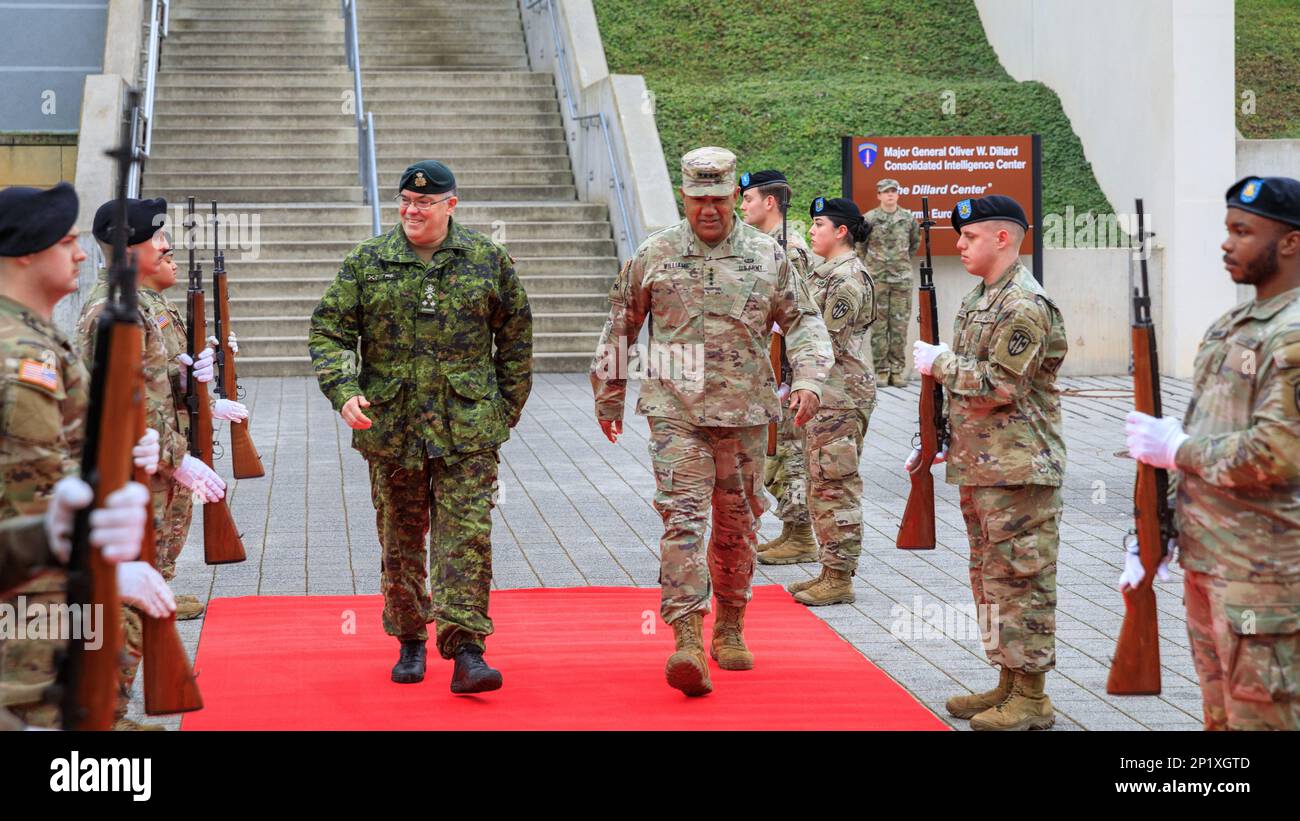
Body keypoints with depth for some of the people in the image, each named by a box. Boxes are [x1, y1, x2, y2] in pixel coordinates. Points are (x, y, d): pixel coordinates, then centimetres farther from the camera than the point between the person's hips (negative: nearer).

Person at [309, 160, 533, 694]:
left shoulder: (487, 260, 3)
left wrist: (507, 407, 9)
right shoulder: (367, 263, 3)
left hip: (468, 428, -1)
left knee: (467, 535, -9)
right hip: (391, 425, 1)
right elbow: (328, 331, 2)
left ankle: (466, 650, -9)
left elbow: (515, 336, 11)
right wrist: (343, 392, -13)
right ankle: (410, 640, 25)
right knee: (400, 540, 10)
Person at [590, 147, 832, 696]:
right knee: (683, 517, -14)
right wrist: (608, 399, 16)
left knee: (737, 524, 11)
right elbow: (619, 329, 12)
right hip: (675, 412, -2)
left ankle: (729, 628, 29)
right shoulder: (653, 255, 3)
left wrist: (808, 379, -7)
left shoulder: (766, 256, 5)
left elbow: (804, 321, 10)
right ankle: (687, 641, -20)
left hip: (745, 413, 2)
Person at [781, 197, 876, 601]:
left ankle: (840, 578, -2)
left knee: (836, 485, -6)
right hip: (823, 395, 10)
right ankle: (831, 571, 19)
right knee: (822, 486, 13)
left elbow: (829, 342, -18)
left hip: (841, 397, -10)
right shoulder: (828, 273, 16)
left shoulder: (849, 278, -15)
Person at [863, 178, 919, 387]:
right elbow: (859, 244, 10)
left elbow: (915, 242, 21)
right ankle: (881, 369, 4)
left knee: (900, 324, 1)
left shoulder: (908, 218, 6)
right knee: (878, 324, -1)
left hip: (902, 277, 2)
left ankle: (898, 369, 6)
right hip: (876, 278, -2)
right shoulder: (869, 219, -1)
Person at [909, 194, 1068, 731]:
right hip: (977, 465, 10)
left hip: (1019, 470, -10)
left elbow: (999, 385, -23)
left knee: (1020, 579, -6)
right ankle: (1009, 682, 24)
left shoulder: (1026, 306, -15)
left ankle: (1032, 698, 0)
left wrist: (938, 363, -12)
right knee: (989, 576, 15)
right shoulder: (977, 300, 16)